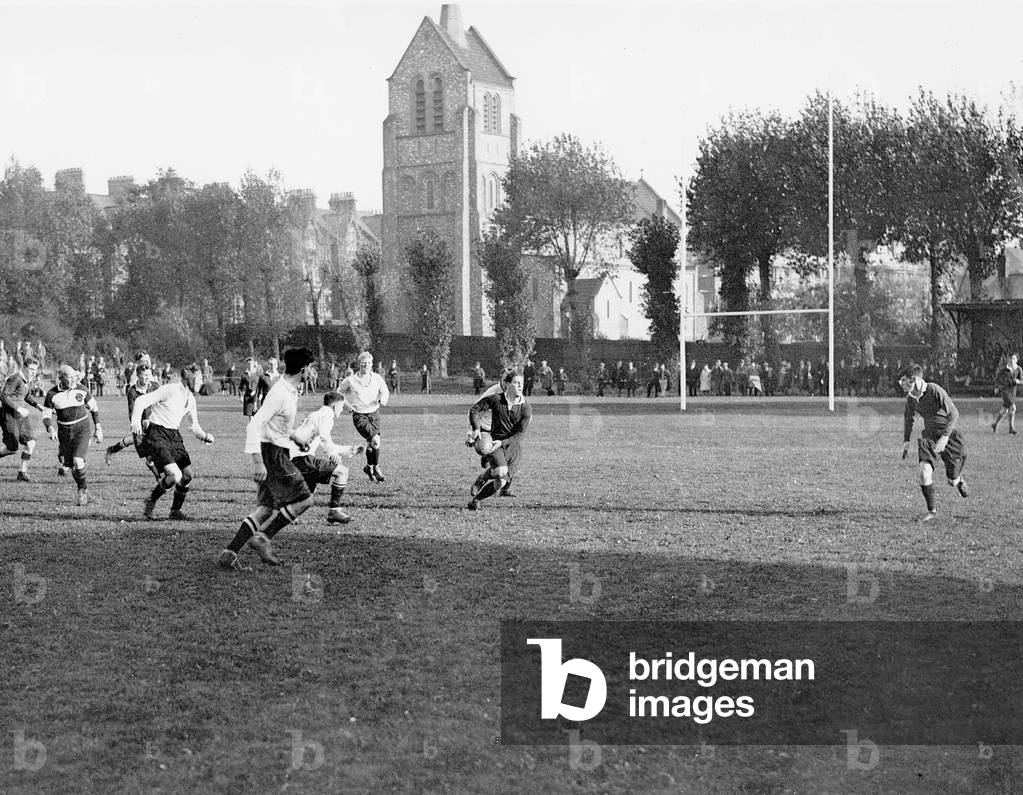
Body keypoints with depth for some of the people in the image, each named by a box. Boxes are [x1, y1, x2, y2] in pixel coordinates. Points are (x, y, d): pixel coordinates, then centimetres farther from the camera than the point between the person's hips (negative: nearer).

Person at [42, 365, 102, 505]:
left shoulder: (81, 390, -7)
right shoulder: (52, 394, -9)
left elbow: (94, 408, 6)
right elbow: (46, 415, -4)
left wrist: (98, 429, 6)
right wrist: (50, 429, -24)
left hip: (82, 427, -2)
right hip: (64, 430, 2)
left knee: (77, 461, -19)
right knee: (71, 465, 6)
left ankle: (82, 490, 2)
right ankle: (83, 490, 30)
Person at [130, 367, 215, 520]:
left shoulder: (190, 398, 10)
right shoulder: (170, 390, -16)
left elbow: (194, 426, 18)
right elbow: (141, 400, -18)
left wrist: (204, 436, -3)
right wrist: (136, 422, -33)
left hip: (175, 436, 8)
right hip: (156, 436, -8)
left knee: (187, 476, 2)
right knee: (175, 475, -21)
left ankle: (175, 511, 23)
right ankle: (150, 502, 3)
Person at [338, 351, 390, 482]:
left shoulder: (377, 378, 1)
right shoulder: (351, 380, -5)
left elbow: (385, 392, 11)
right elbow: (340, 392, 12)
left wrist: (383, 399, -11)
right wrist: (347, 404, -1)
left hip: (374, 413, 4)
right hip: (359, 416, -4)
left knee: (371, 443, 9)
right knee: (375, 440, -22)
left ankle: (369, 467, 37)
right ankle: (376, 468, -6)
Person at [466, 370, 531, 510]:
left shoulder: (525, 408, -4)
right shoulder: (495, 399, -5)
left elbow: (519, 434, -6)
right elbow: (474, 409, 2)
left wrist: (502, 442, -19)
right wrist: (476, 429, -13)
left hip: (513, 446, 2)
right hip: (495, 442, -2)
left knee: (501, 482, -7)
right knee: (501, 472, -30)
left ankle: (475, 500, 13)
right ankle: (482, 479, 3)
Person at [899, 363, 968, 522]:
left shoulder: (935, 391, -22)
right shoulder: (910, 399, -2)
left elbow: (954, 413, -22)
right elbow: (909, 420, 17)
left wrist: (945, 436, -29)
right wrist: (906, 440, 10)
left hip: (950, 436, -4)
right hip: (929, 437, 5)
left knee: (952, 481, 3)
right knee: (924, 472, -17)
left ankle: (959, 479, 42)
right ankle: (931, 510, -2)